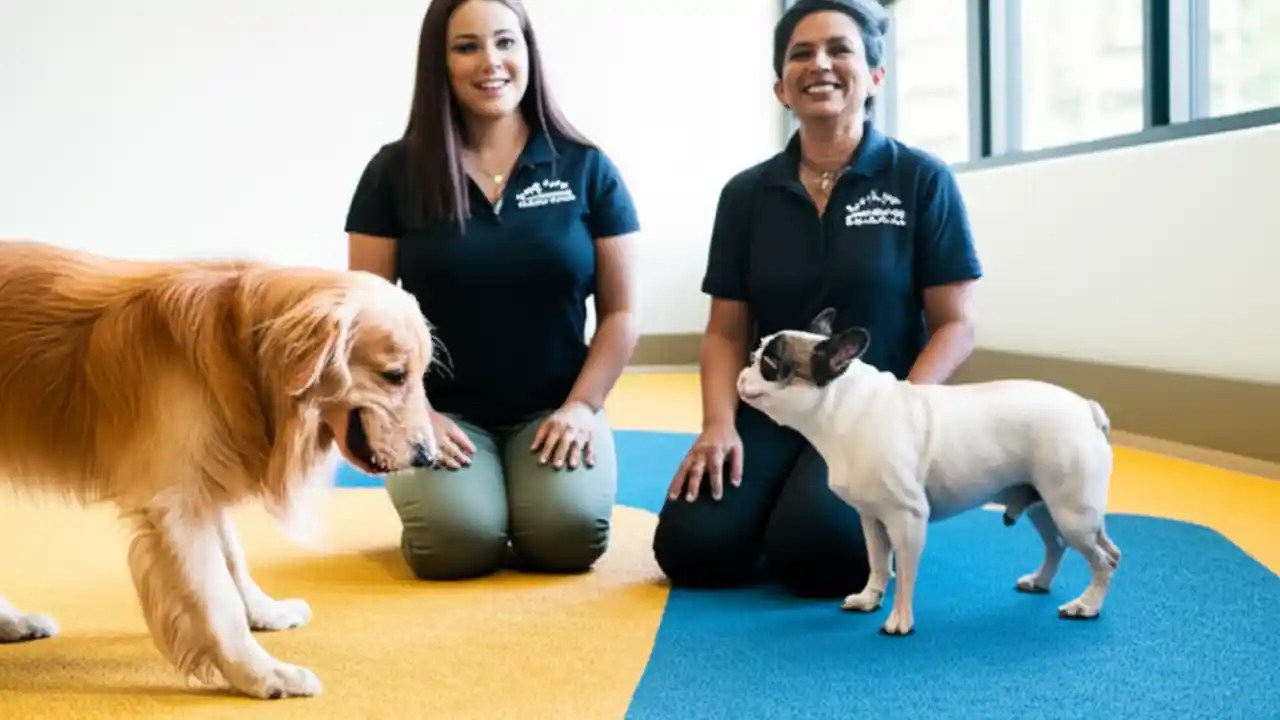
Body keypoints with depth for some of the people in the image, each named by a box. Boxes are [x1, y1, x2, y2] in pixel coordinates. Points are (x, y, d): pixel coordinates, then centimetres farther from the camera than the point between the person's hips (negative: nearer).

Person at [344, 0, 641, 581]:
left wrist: (581, 407, -8)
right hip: (445, 411, 0)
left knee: (570, 535, -26)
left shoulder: (586, 169, 2)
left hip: (552, 408, 1)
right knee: (457, 542, -26)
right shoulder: (394, 172, 1)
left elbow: (620, 312, 4)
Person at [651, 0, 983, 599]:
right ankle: (776, 511, 12)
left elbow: (954, 326, -2)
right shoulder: (747, 194, 7)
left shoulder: (921, 181, -2)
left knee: (814, 552, -29)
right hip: (771, 412, 3)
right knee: (691, 548, -20)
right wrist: (719, 424, -10)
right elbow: (726, 331, 7)